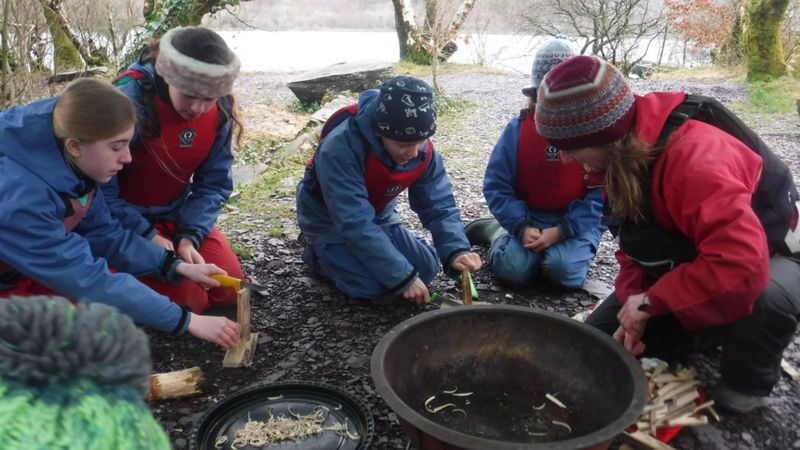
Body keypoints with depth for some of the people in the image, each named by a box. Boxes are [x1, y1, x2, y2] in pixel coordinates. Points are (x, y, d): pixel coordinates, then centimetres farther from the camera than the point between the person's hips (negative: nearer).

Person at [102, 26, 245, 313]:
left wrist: (190, 236, -18)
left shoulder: (220, 109, -11)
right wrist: (148, 237, -23)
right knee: (188, 300, -15)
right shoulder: (129, 101, -28)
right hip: (125, 220, -5)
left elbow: (214, 184, -5)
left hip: (176, 215, 5)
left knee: (229, 289, -3)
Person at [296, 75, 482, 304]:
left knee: (426, 268, -2)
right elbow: (355, 224, -40)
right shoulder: (339, 150, -39)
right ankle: (320, 253, 7)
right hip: (331, 223, -5)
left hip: (377, 217, 6)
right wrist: (403, 277, -38)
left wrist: (456, 250, -36)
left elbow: (439, 206, -16)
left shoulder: (423, 151, -20)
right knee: (372, 285, -22)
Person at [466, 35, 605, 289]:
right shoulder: (519, 127, -5)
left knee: (564, 268, -29)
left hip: (577, 221, -1)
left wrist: (562, 230, -21)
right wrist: (521, 228, -18)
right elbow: (496, 184, -4)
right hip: (529, 218, 1)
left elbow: (602, 192, -11)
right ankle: (498, 233, 11)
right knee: (514, 269, -22)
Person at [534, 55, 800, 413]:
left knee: (764, 297, -43)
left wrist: (652, 302, -34)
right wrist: (634, 303, -15)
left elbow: (742, 266, -46)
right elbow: (636, 242, 0)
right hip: (684, 267, 7)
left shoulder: (694, 156, -37)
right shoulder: (624, 156, -10)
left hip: (769, 261, -7)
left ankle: (748, 383, -11)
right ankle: (707, 332, 15)